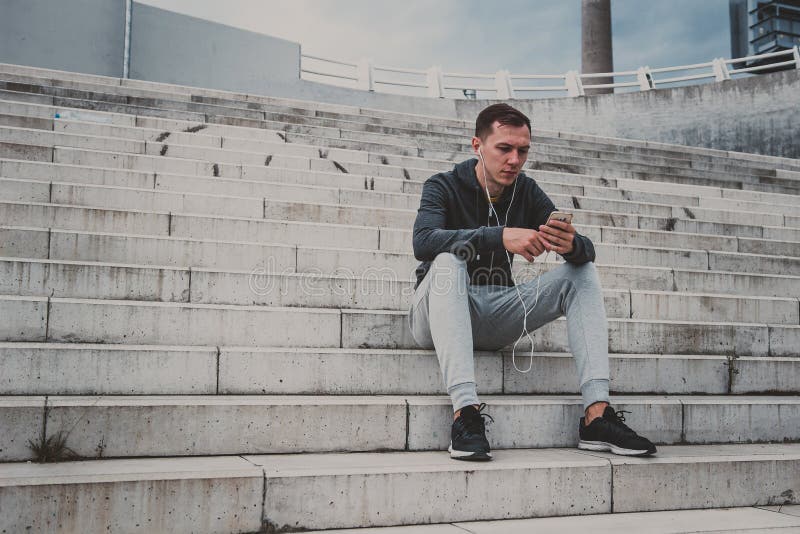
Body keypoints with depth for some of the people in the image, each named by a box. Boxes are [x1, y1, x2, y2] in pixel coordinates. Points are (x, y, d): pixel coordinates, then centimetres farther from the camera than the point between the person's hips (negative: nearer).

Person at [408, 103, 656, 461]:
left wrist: (571, 245, -29)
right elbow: (423, 242, -30)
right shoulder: (444, 186, -9)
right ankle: (465, 411, -45)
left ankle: (597, 416, -24)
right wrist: (500, 237, -41)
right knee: (448, 261, -34)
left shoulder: (526, 192, 4)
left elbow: (587, 250, -3)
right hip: (437, 319, -4)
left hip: (494, 321, 5)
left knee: (581, 272, -10)